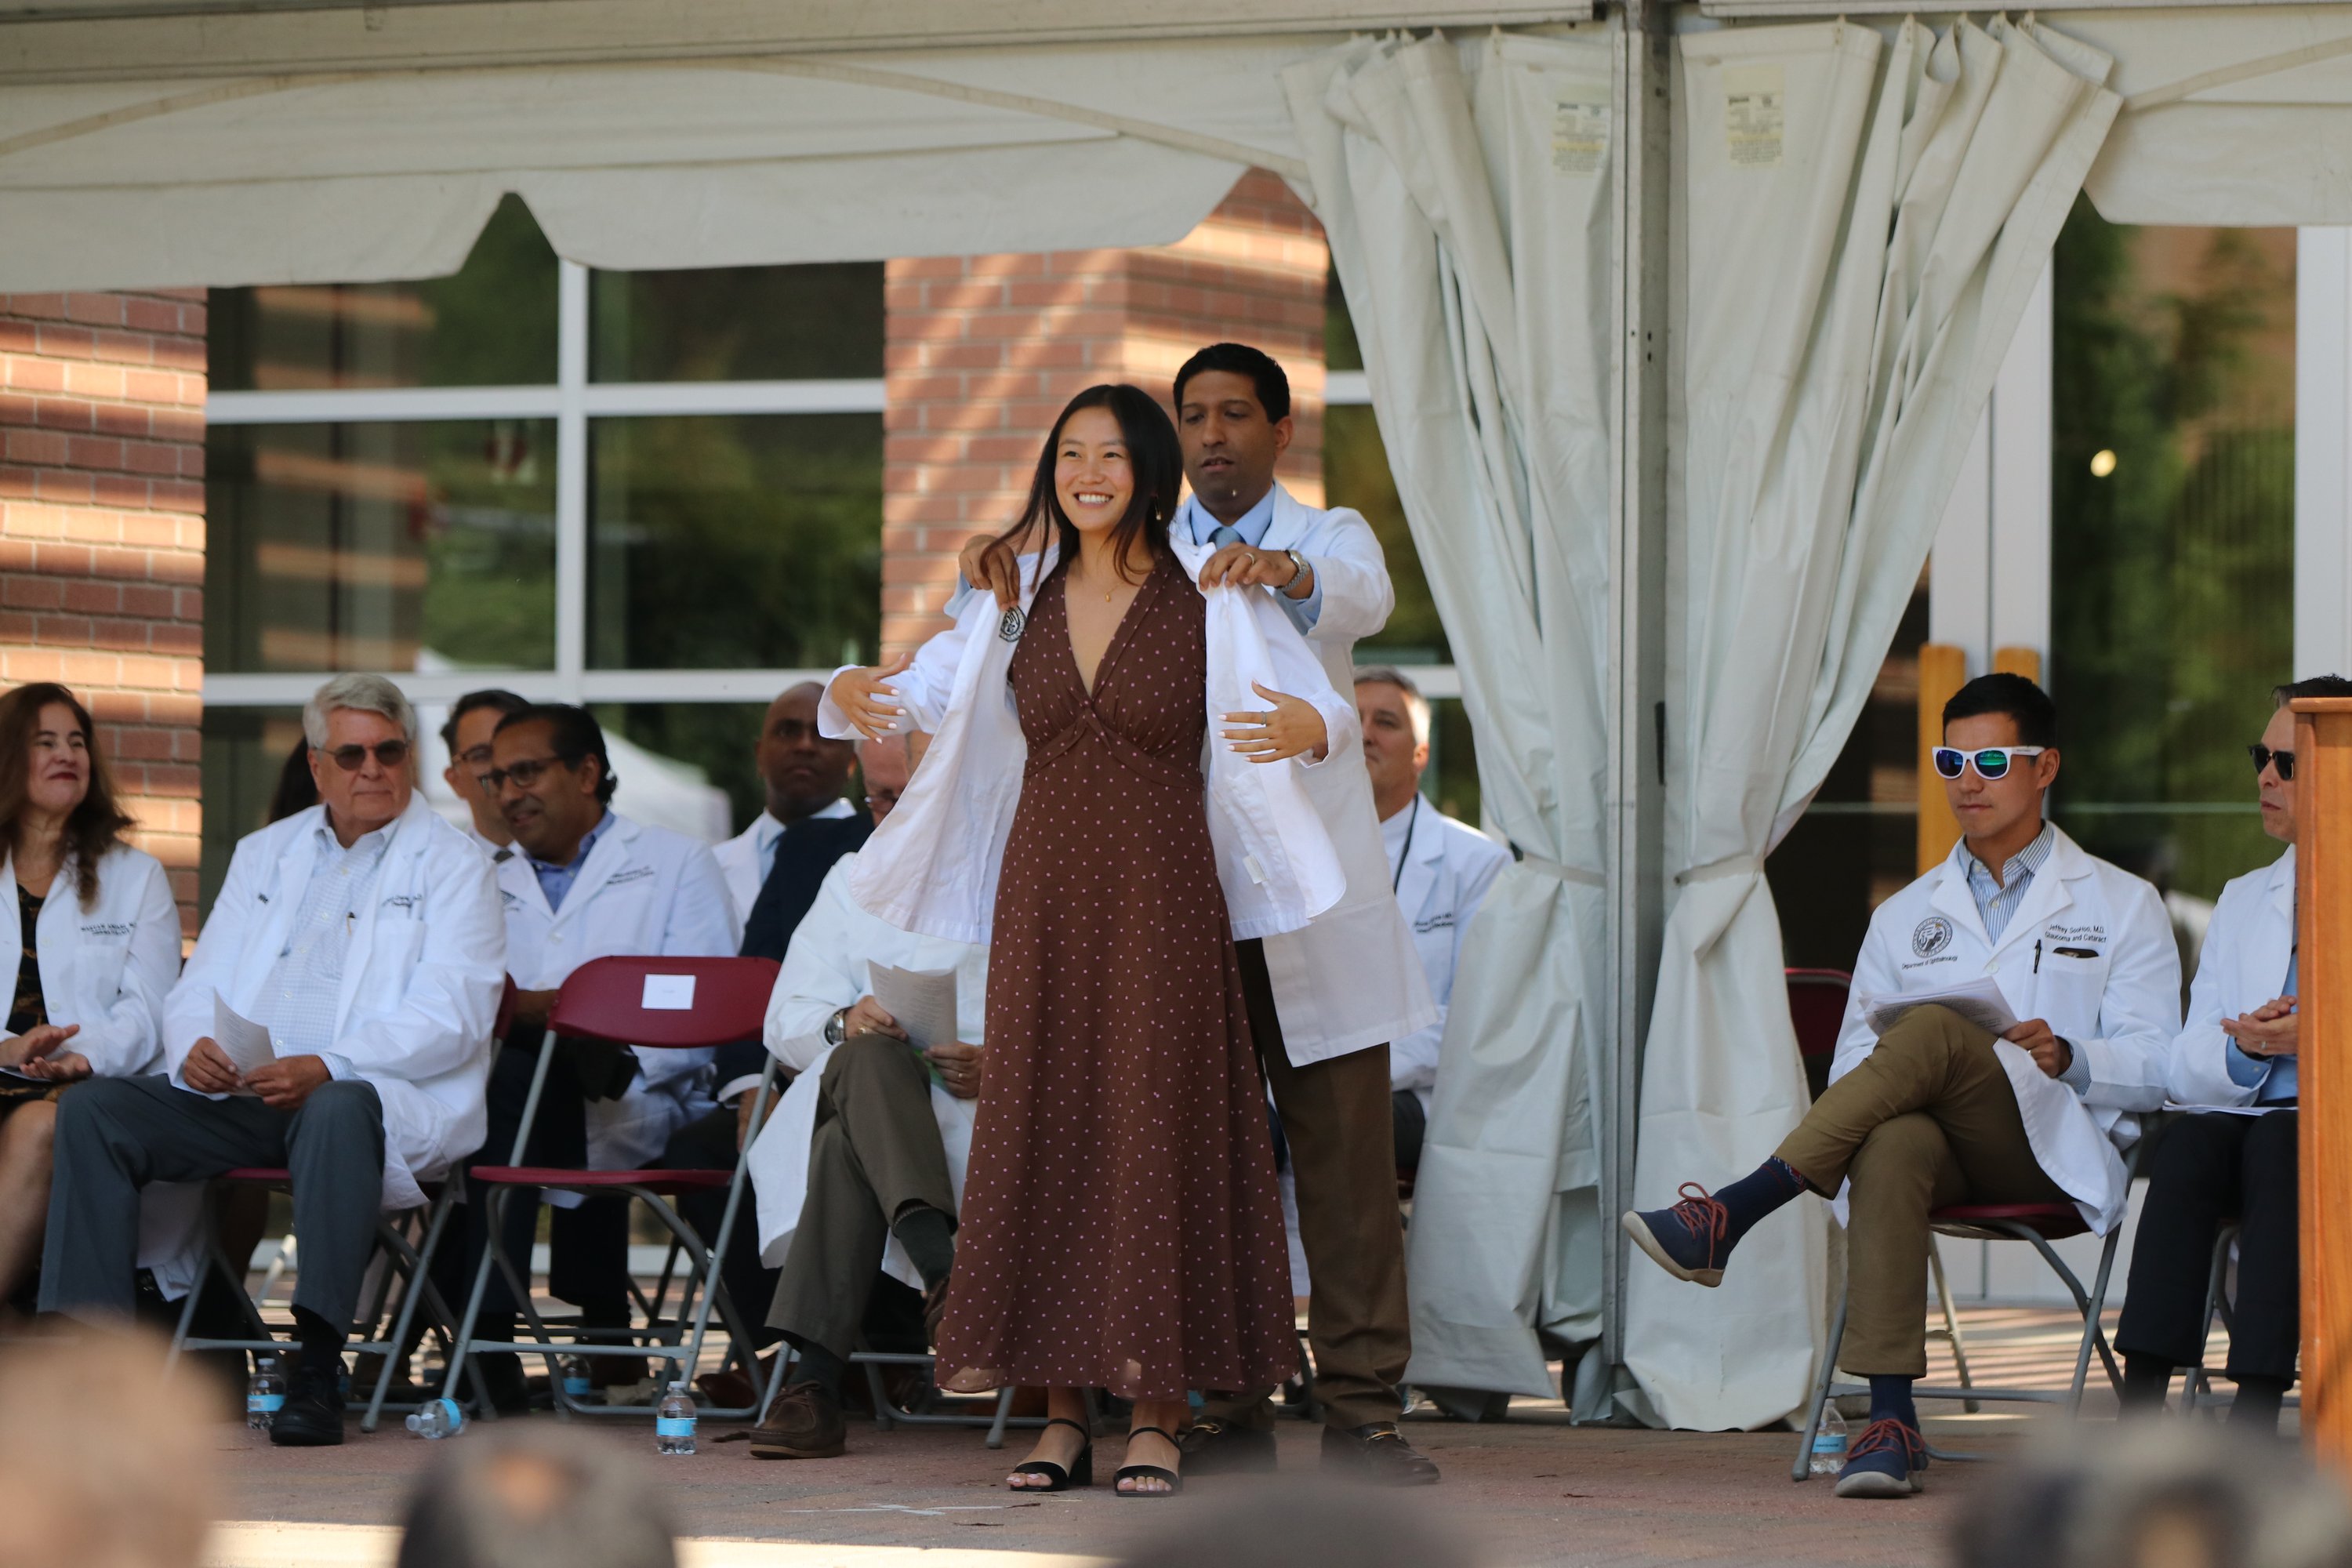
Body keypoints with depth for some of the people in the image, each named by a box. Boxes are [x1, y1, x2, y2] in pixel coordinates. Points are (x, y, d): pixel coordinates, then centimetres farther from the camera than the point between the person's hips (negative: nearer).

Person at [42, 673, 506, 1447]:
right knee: (92, 1108, -15)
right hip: (238, 1093, 5)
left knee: (338, 1111, -40)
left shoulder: (452, 866, 4)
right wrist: (193, 1047, -9)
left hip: (384, 1097, -5)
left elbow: (450, 1016, -10)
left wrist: (326, 1068, -24)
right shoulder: (263, 854, 22)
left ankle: (318, 1372, -41)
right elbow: (198, 987, 17)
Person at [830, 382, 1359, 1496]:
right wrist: (857, 695, -11)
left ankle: (1157, 1413, 0)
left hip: (1161, 894, -4)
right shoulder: (1024, 599, 9)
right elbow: (928, 689, 12)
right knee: (1042, 1132, 3)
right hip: (1044, 892, 4)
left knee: (1155, 1131, -4)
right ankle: (1059, 1409, 8)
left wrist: (1308, 727, -31)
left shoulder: (1212, 600, -3)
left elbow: (1331, 715, -6)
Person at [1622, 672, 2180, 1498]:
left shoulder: (2121, 905, 16)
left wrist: (2064, 1055, -16)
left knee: (1935, 1030, -33)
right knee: (1890, 1146, -38)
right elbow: (1852, 1059, 16)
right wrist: (1869, 1073, -9)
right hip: (1934, 1132, 3)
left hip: (2056, 1147, -2)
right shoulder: (1906, 916, 26)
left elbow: (2153, 1066, 5)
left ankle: (1732, 1214, -39)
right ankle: (1890, 1423, -46)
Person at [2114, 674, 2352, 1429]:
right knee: (2188, 1143, -29)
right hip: (2246, 1127, 4)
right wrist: (2242, 1050, -7)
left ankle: (2256, 1411, -42)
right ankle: (2142, 1406, -39)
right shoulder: (2244, 900, 24)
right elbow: (2185, 1067, 15)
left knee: (2278, 1143, -35)